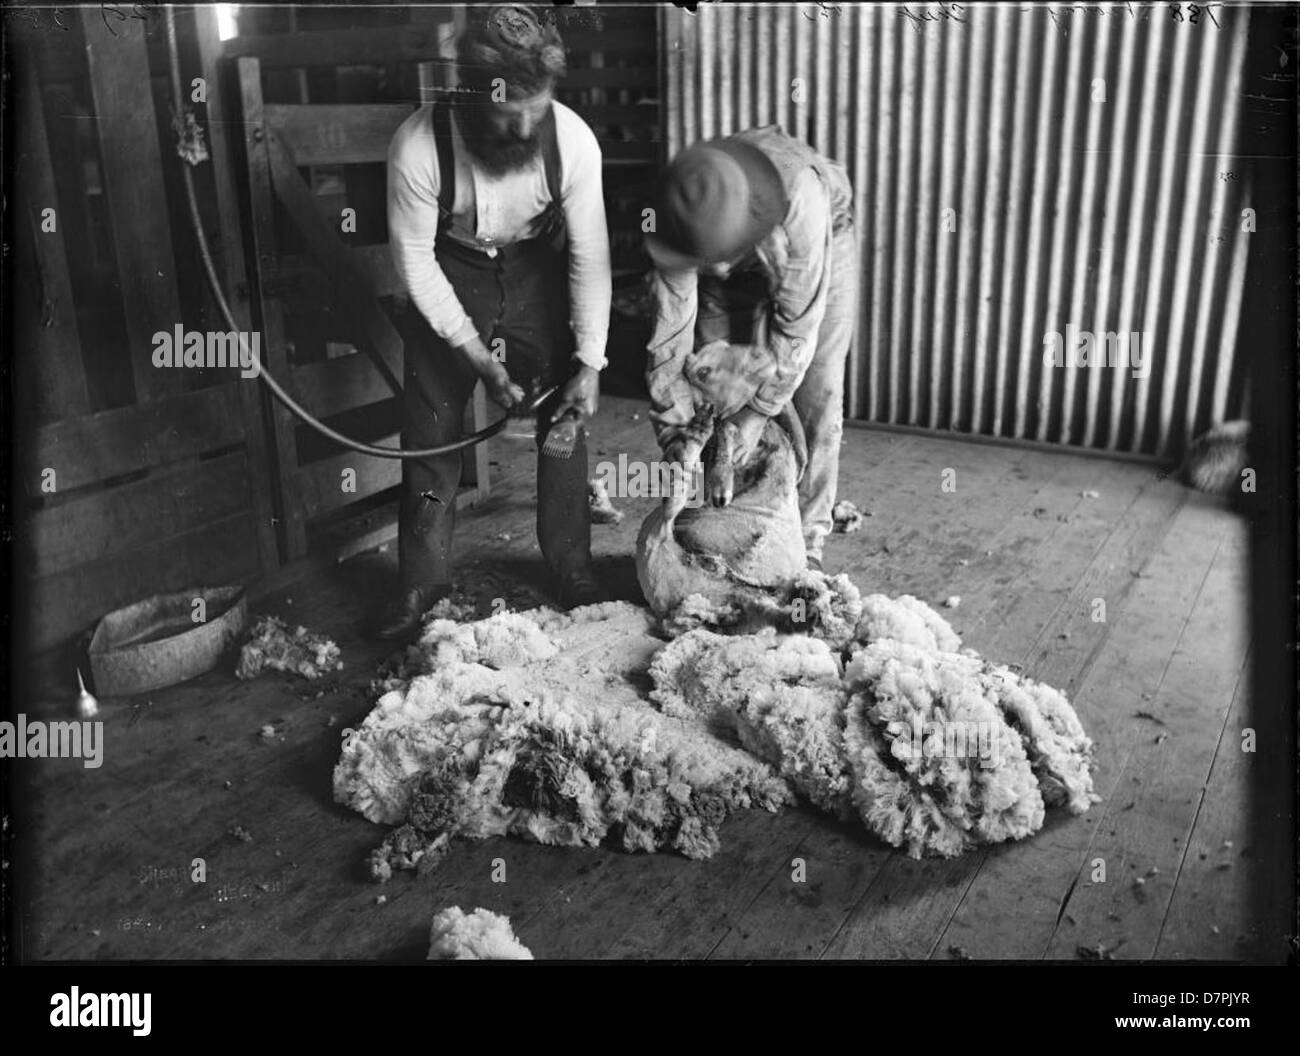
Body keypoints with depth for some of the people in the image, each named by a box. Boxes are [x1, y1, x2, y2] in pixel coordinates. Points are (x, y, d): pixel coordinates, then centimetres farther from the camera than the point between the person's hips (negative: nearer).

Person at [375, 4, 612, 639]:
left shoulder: (572, 140, -26)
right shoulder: (418, 147, -31)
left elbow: (590, 256, -17)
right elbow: (414, 256, -19)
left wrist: (589, 362, -20)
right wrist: (477, 355, -20)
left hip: (538, 272, 1)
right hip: (449, 278, -1)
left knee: (564, 419, -2)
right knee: (431, 427, 0)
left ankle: (572, 569, 16)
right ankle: (423, 579, 16)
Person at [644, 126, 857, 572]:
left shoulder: (802, 199, -44)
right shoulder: (685, 224, -33)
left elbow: (798, 322, -35)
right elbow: (670, 331, -25)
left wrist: (758, 412, -30)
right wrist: (673, 434, -24)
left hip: (822, 247, -2)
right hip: (737, 273, 3)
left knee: (814, 397, -10)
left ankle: (805, 544, 0)